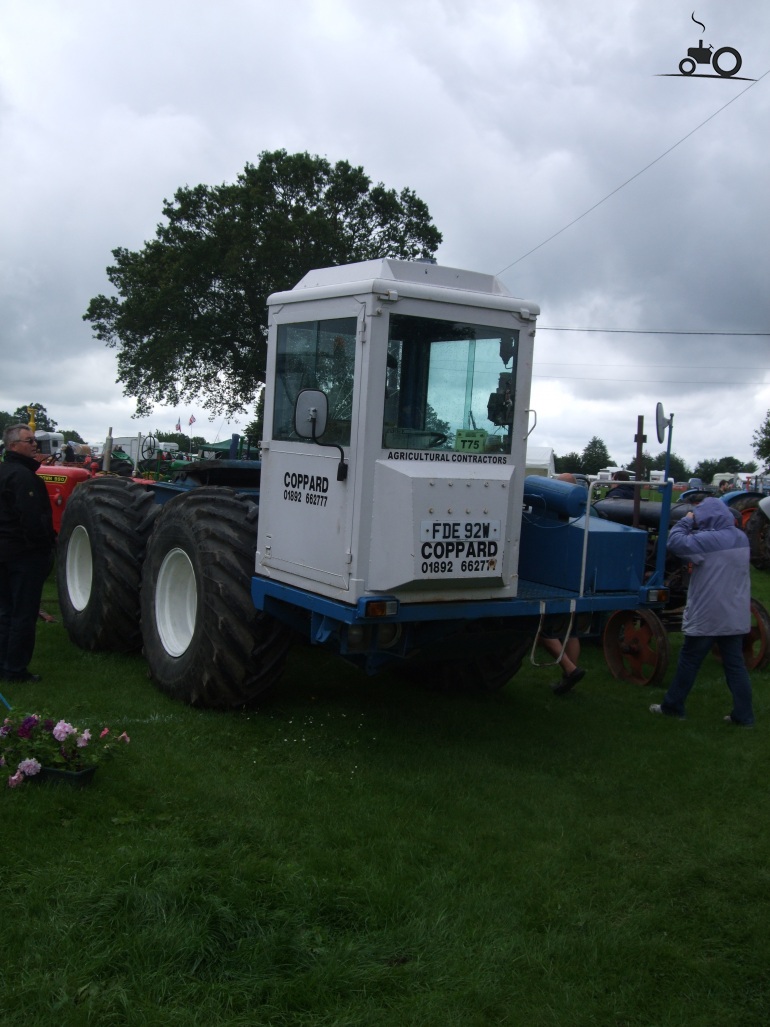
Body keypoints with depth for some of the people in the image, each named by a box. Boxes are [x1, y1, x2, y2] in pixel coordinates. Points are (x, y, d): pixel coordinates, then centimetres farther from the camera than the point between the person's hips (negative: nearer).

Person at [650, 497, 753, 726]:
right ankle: (743, 715, 9)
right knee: (735, 664, 9)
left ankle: (672, 706, 17)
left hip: (707, 617, -6)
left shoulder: (709, 539, -19)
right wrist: (693, 525, 7)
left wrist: (687, 521, -6)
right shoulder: (741, 537, 7)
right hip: (736, 616, 7)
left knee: (689, 662, 6)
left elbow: (675, 542, -18)